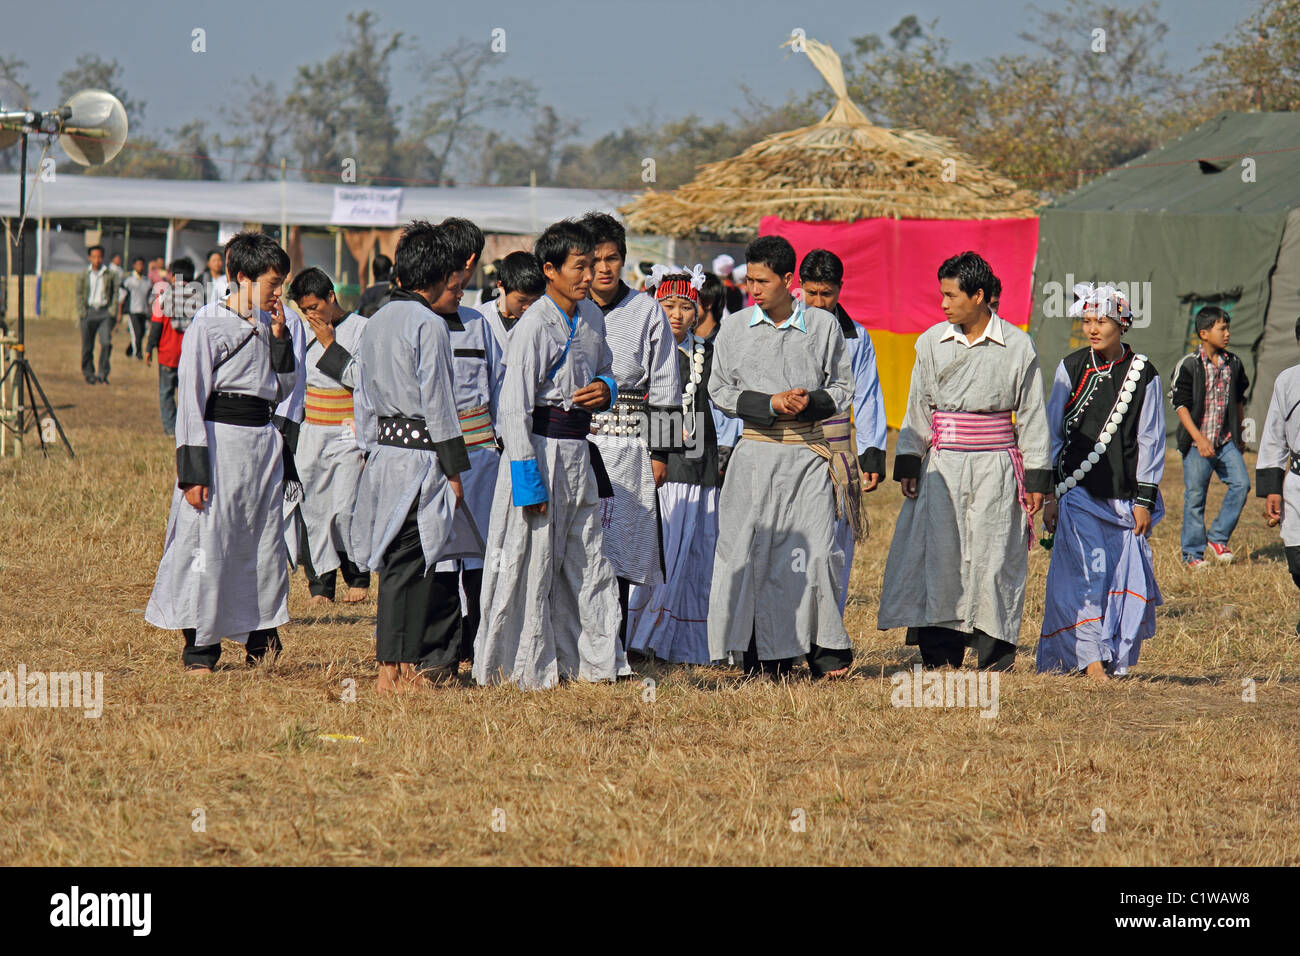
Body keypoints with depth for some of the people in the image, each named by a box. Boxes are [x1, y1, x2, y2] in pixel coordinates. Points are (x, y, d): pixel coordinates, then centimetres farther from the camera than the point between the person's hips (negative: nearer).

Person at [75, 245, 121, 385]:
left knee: (106, 343, -14)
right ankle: (89, 375, 16)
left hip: (104, 312, -1)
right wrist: (81, 312, -2)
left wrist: (112, 310, -2)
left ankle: (102, 375, -6)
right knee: (87, 346, 3)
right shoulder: (83, 276, 7)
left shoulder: (110, 275, 6)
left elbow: (116, 293, 8)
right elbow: (79, 295, 8)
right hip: (89, 311, 1)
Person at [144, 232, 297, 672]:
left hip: (263, 440, 7)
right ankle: (200, 648, 4)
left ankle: (260, 637, 20)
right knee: (210, 541, -5)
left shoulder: (266, 323, 11)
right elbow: (190, 400, -11)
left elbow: (282, 387, 17)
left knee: (263, 538, 9)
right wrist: (194, 470, -16)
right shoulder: (209, 325, -10)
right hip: (221, 439, -7)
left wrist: (279, 336, 2)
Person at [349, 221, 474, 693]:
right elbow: (437, 401, -14)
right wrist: (454, 469, -9)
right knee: (406, 562, -4)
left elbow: (364, 397, 16)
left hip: (383, 453, 8)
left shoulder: (376, 322, 11)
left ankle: (433, 660, 17)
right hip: (419, 455, -8)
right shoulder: (429, 325, -13)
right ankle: (395, 670, -1)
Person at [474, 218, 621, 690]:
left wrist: (605, 389, 1)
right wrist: (527, 481, -19)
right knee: (531, 561, -2)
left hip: (578, 450, 8)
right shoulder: (534, 326, -15)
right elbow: (514, 407, -17)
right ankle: (526, 669, 6)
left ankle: (590, 658, 22)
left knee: (587, 558, 13)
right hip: (541, 447, -8)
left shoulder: (591, 317, 9)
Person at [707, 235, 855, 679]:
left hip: (809, 451, -1)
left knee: (815, 549, -7)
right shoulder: (735, 327, 6)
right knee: (756, 551, -2)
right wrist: (770, 404, -10)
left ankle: (825, 648, 4)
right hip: (756, 453, 1)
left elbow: (842, 388, 11)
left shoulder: (823, 325, 5)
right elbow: (720, 391, 6)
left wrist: (810, 402, -10)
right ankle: (766, 655, 6)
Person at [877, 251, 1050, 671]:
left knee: (993, 555, -5)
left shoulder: (1017, 347, 0)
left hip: (995, 467, -2)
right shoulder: (931, 343, 6)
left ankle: (994, 653, 2)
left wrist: (1036, 479, 2)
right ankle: (940, 652, 0)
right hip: (942, 465, 2)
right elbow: (917, 410, 11)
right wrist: (907, 465, 3)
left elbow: (1032, 416, 4)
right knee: (938, 553, -5)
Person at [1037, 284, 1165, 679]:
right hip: (1077, 491, -1)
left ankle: (1116, 657, 12)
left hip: (1123, 495, 1)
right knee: (1086, 573, -11)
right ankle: (1090, 658, -11)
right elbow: (1052, 433, 8)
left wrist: (1144, 499, 0)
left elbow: (1150, 439, 5)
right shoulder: (1071, 368, 5)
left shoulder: (1143, 374, 3)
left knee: (1126, 578, -2)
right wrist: (1049, 495, 3)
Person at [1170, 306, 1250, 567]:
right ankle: (1192, 553, 11)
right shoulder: (1189, 365, -7)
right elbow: (1180, 404, -10)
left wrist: (1239, 436, 19)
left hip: (1226, 441, 4)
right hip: (1197, 445, -4)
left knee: (1241, 483, -12)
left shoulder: (1233, 364, 8)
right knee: (1195, 497, 0)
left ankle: (1219, 538, 2)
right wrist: (1199, 439, -17)